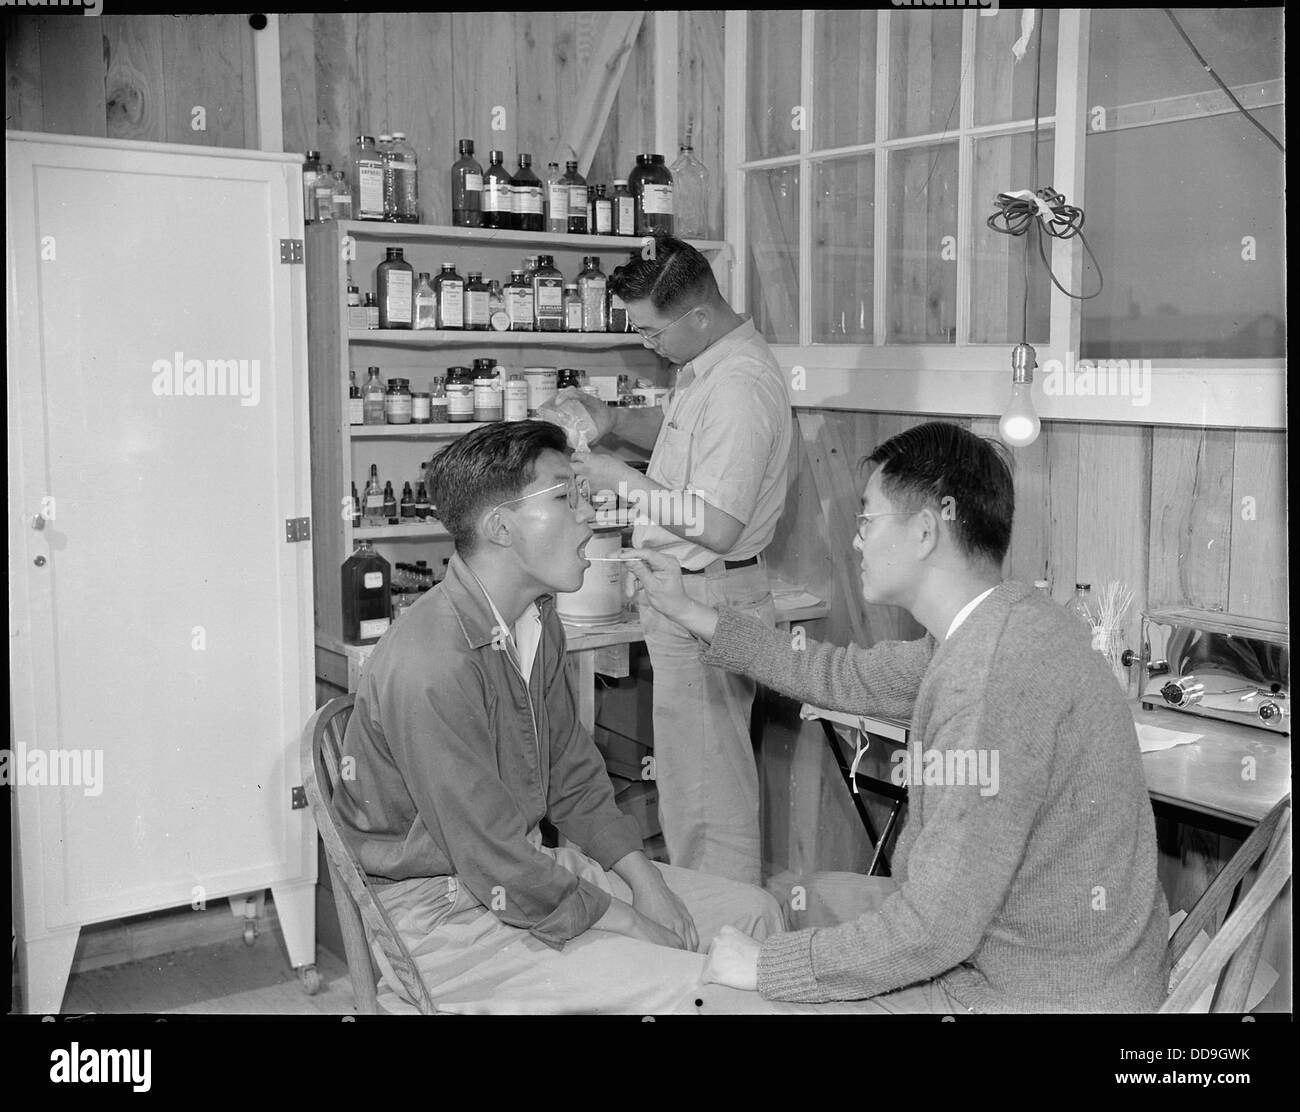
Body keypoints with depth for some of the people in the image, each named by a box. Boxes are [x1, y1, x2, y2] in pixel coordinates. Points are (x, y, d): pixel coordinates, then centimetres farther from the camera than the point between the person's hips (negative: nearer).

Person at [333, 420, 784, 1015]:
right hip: (438, 915, -9)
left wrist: (649, 886, -1)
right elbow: (500, 870, -25)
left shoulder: (538, 623, 3)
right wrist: (640, 929, -16)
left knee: (754, 913, 6)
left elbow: (574, 779, 11)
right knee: (689, 984, -23)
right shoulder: (430, 665, -28)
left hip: (525, 863, 9)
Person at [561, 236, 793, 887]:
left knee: (707, 789, -2)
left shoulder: (741, 384, -22)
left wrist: (620, 479, -17)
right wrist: (613, 421, 9)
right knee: (690, 777, 18)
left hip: (708, 603, -11)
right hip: (686, 596, 11)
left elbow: (717, 527, -27)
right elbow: (678, 429, 29)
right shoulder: (709, 365, 9)